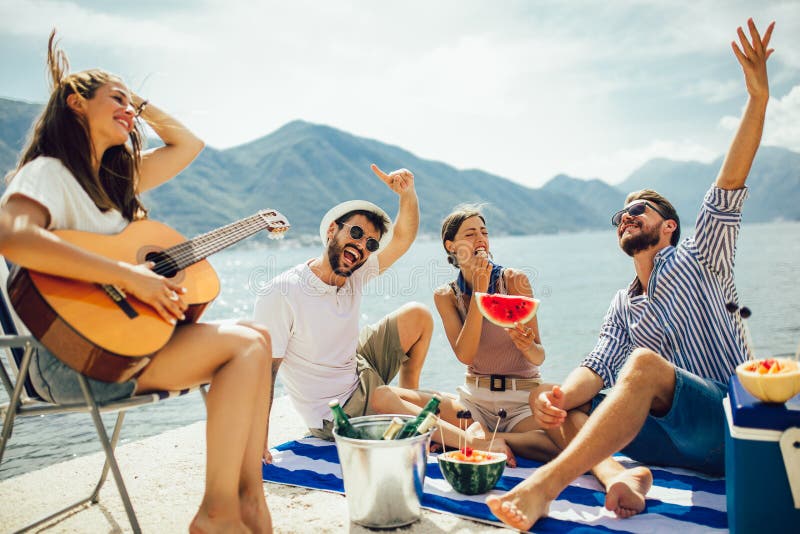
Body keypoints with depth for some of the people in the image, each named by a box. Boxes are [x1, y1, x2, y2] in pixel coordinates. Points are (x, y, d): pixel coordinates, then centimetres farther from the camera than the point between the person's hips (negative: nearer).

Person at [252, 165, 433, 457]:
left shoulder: (355, 276, -6)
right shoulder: (279, 296, -25)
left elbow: (403, 237, -7)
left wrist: (407, 192, -25)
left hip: (360, 373, 8)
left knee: (418, 315, 7)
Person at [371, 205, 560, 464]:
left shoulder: (513, 280, -5)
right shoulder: (446, 295, 3)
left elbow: (539, 356, -5)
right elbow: (465, 355, -13)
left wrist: (527, 347, -30)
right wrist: (479, 290, -16)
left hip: (523, 399, -2)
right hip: (474, 398, 2)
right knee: (382, 396, -18)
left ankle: (450, 437, -20)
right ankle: (475, 440, -25)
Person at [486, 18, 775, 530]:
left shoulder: (696, 259, 7)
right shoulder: (623, 307, 18)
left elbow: (727, 194, -7)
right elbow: (597, 367, 3)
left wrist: (758, 98, -17)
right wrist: (561, 396, -19)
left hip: (729, 423, -6)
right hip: (676, 439, 6)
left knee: (643, 362, -33)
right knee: (564, 411, -8)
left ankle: (545, 485, -45)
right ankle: (625, 474, -35)